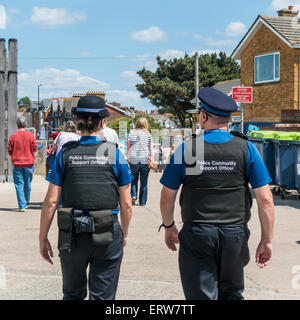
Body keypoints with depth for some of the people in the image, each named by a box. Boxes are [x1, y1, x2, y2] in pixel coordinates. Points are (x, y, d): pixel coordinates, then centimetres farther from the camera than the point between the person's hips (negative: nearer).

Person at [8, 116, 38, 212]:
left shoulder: (13, 137, -3)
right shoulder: (30, 135, -4)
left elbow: (10, 151, 2)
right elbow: (35, 149, -2)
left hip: (17, 164, -1)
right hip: (29, 163, 1)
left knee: (19, 185, 1)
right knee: (27, 184, 14)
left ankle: (22, 205, -6)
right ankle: (26, 203, 27)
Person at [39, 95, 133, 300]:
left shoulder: (65, 154, -2)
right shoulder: (115, 154, -3)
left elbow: (51, 201, -4)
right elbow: (126, 204, -1)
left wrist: (43, 238, 6)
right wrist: (124, 233, 14)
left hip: (72, 237, 1)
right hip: (108, 237, -1)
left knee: (73, 294, 22)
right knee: (103, 296, 10)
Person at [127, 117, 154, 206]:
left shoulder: (131, 133, 3)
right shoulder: (148, 134, 2)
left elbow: (128, 148, 6)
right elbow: (151, 149, 4)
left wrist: (128, 158, 12)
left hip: (133, 159, 1)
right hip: (145, 160, -1)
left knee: (134, 179, 18)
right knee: (144, 181, 6)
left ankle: (133, 195, -1)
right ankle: (142, 201, 9)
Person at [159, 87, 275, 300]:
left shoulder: (185, 149, -4)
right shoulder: (246, 149, -2)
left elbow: (167, 197, 2)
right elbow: (265, 199, -6)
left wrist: (169, 227, 19)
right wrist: (267, 241, 1)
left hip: (196, 235, -1)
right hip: (235, 234, 2)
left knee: (201, 295, 6)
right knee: (231, 293, 21)